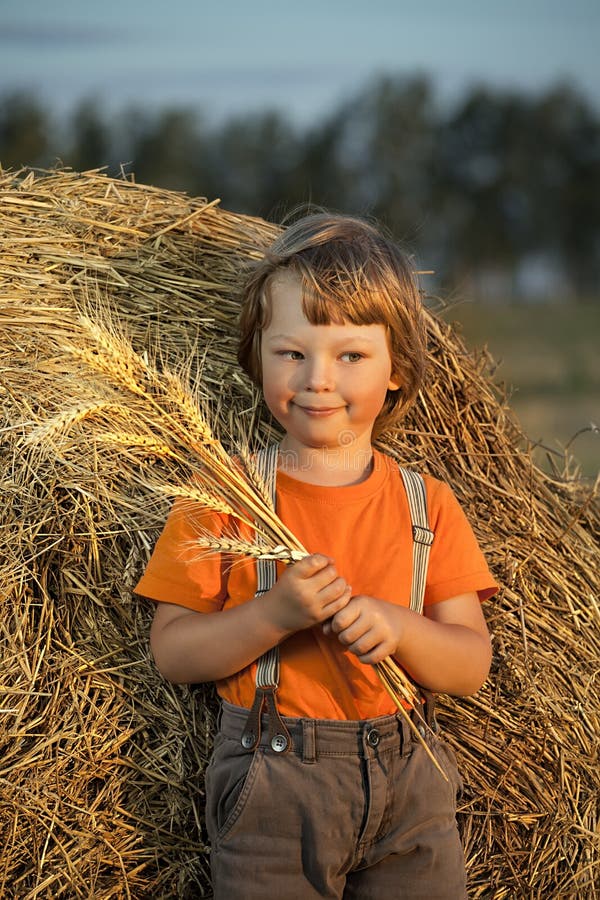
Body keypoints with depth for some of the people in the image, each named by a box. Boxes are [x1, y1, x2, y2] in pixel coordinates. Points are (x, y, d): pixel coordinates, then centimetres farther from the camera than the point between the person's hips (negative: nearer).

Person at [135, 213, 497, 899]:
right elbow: (172, 653, -6)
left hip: (407, 784, 2)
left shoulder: (426, 506, 3)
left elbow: (471, 666, 1)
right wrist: (273, 616, -22)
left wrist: (396, 627, -18)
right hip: (269, 786, -2)